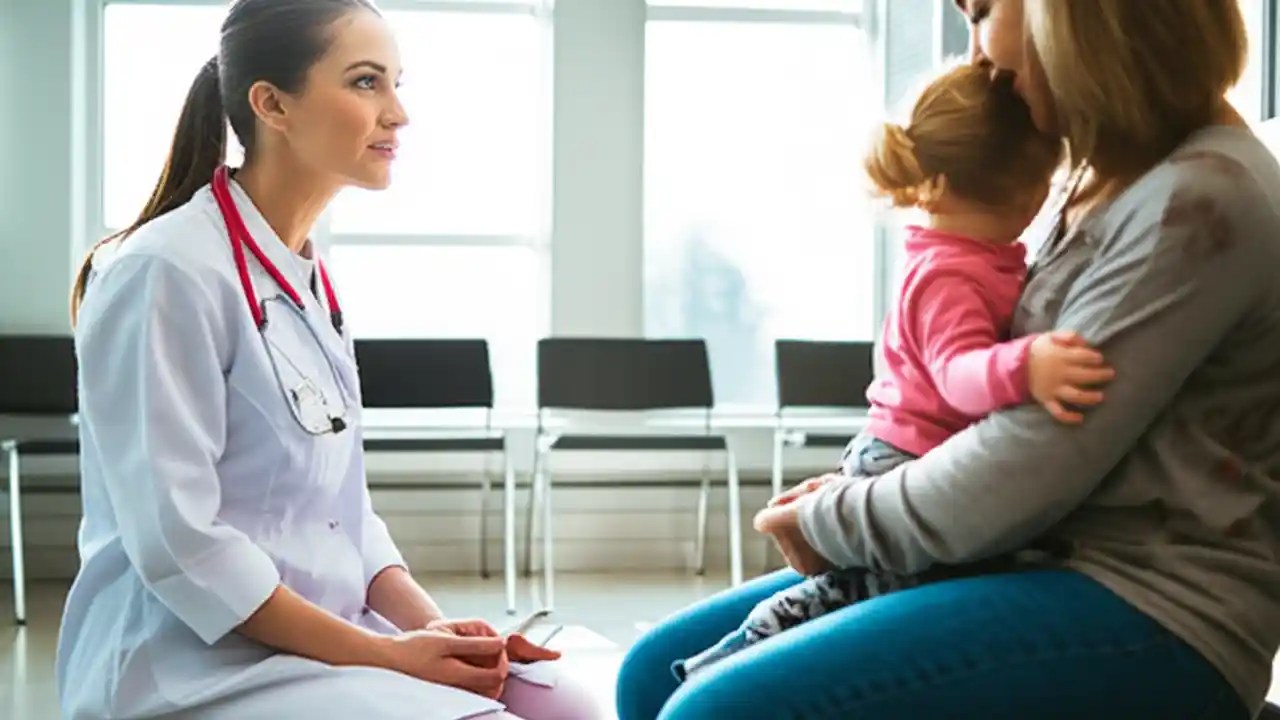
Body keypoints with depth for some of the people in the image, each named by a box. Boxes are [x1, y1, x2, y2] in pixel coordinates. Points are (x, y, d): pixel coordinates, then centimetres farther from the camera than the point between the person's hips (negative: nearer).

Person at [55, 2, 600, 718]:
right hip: (196, 663, -7)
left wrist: (429, 624, -4)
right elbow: (178, 544, -19)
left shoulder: (308, 278, 10)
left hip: (325, 636, 7)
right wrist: (384, 657, -17)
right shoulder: (166, 273, -15)